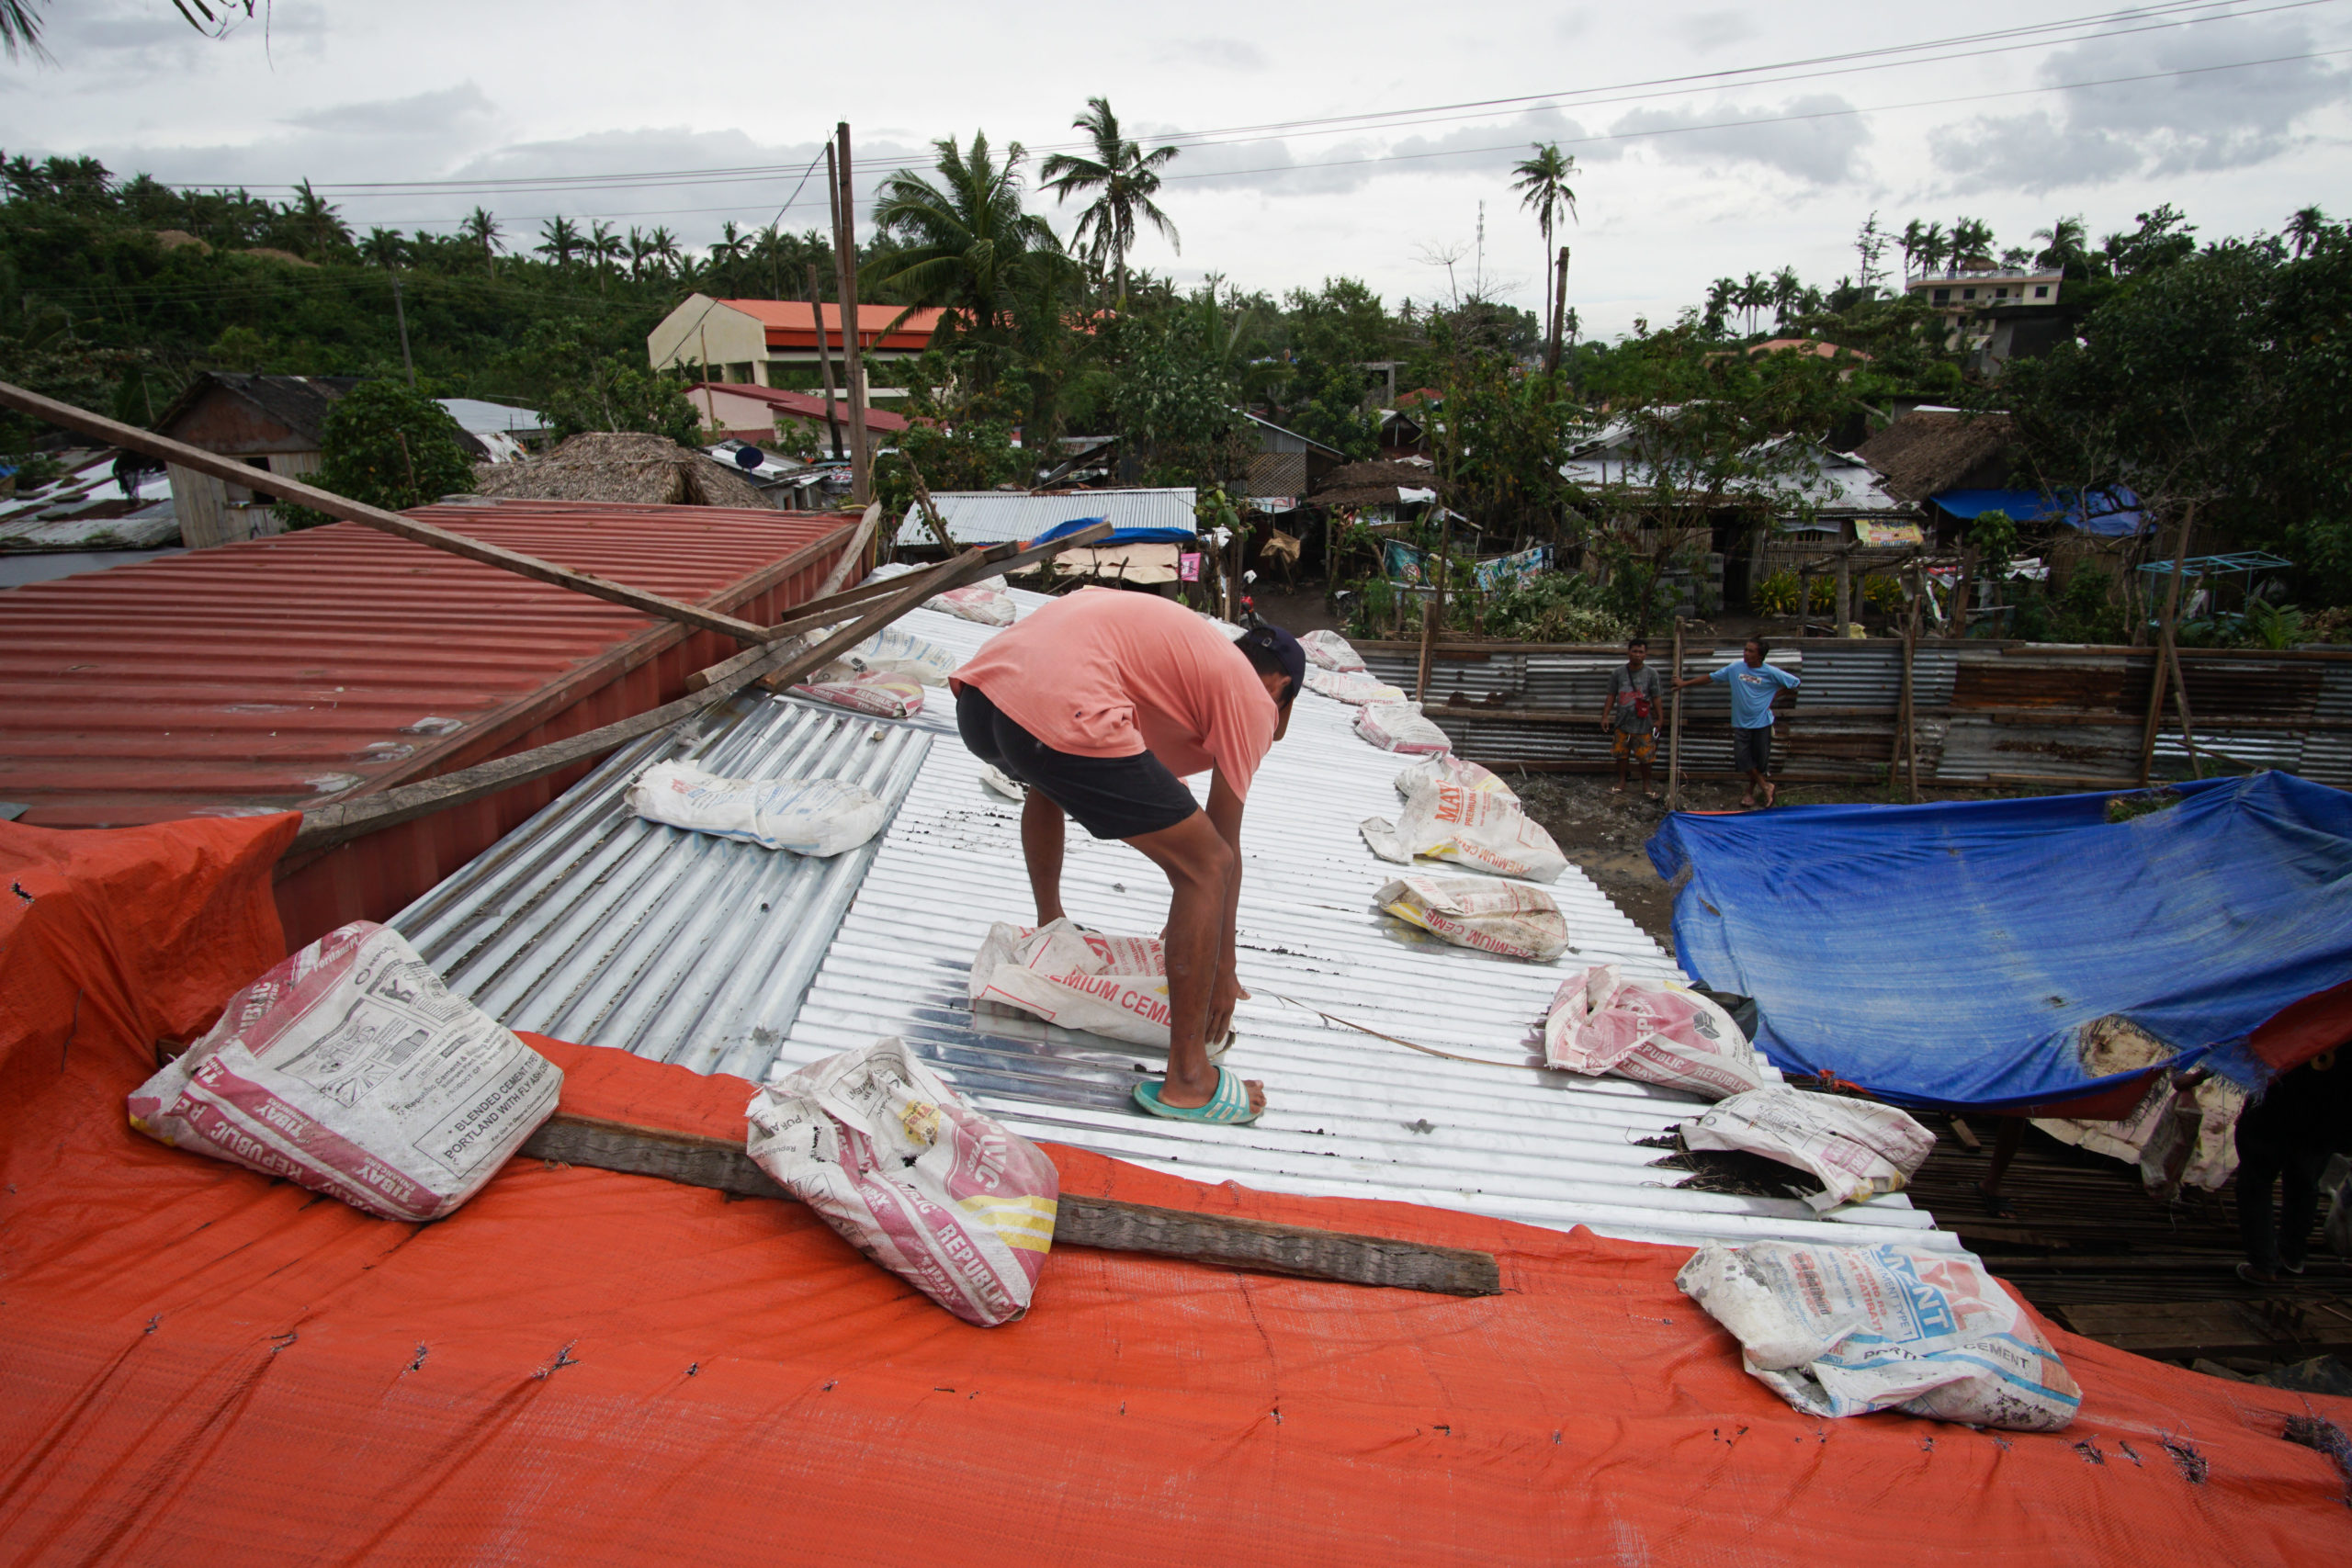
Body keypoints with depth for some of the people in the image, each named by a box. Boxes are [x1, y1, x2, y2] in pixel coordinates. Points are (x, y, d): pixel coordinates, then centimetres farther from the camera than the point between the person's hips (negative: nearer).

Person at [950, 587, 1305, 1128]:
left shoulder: (1185, 651, 36)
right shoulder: (1253, 699, 14)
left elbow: (1169, 808, 44)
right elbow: (1225, 850, 14)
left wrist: (1183, 927, 52)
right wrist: (1223, 970, 26)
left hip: (979, 690, 10)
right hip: (1059, 713, -9)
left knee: (1049, 779, 44)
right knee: (1208, 866, 3)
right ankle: (1188, 1081, 10)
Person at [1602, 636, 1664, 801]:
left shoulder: (1651, 673, -3)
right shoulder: (1618, 673, 0)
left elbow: (1656, 698, 0)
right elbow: (1611, 696, 7)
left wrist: (1658, 719, -2)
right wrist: (1605, 716, 4)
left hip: (1643, 723, -2)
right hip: (1622, 722, 2)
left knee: (1645, 756, 4)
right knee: (1621, 754, 9)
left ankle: (1647, 784, 19)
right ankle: (1621, 783, 23)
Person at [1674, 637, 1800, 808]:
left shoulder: (1771, 673, -9)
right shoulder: (1735, 669, -2)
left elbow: (1796, 683, -1)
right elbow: (1711, 677, 6)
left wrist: (1774, 697, -3)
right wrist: (1685, 683, 7)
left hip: (1762, 723, -2)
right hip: (1741, 722, 2)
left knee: (1760, 758, 5)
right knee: (1742, 757, -5)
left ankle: (1750, 791, 26)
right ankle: (1765, 786, 14)